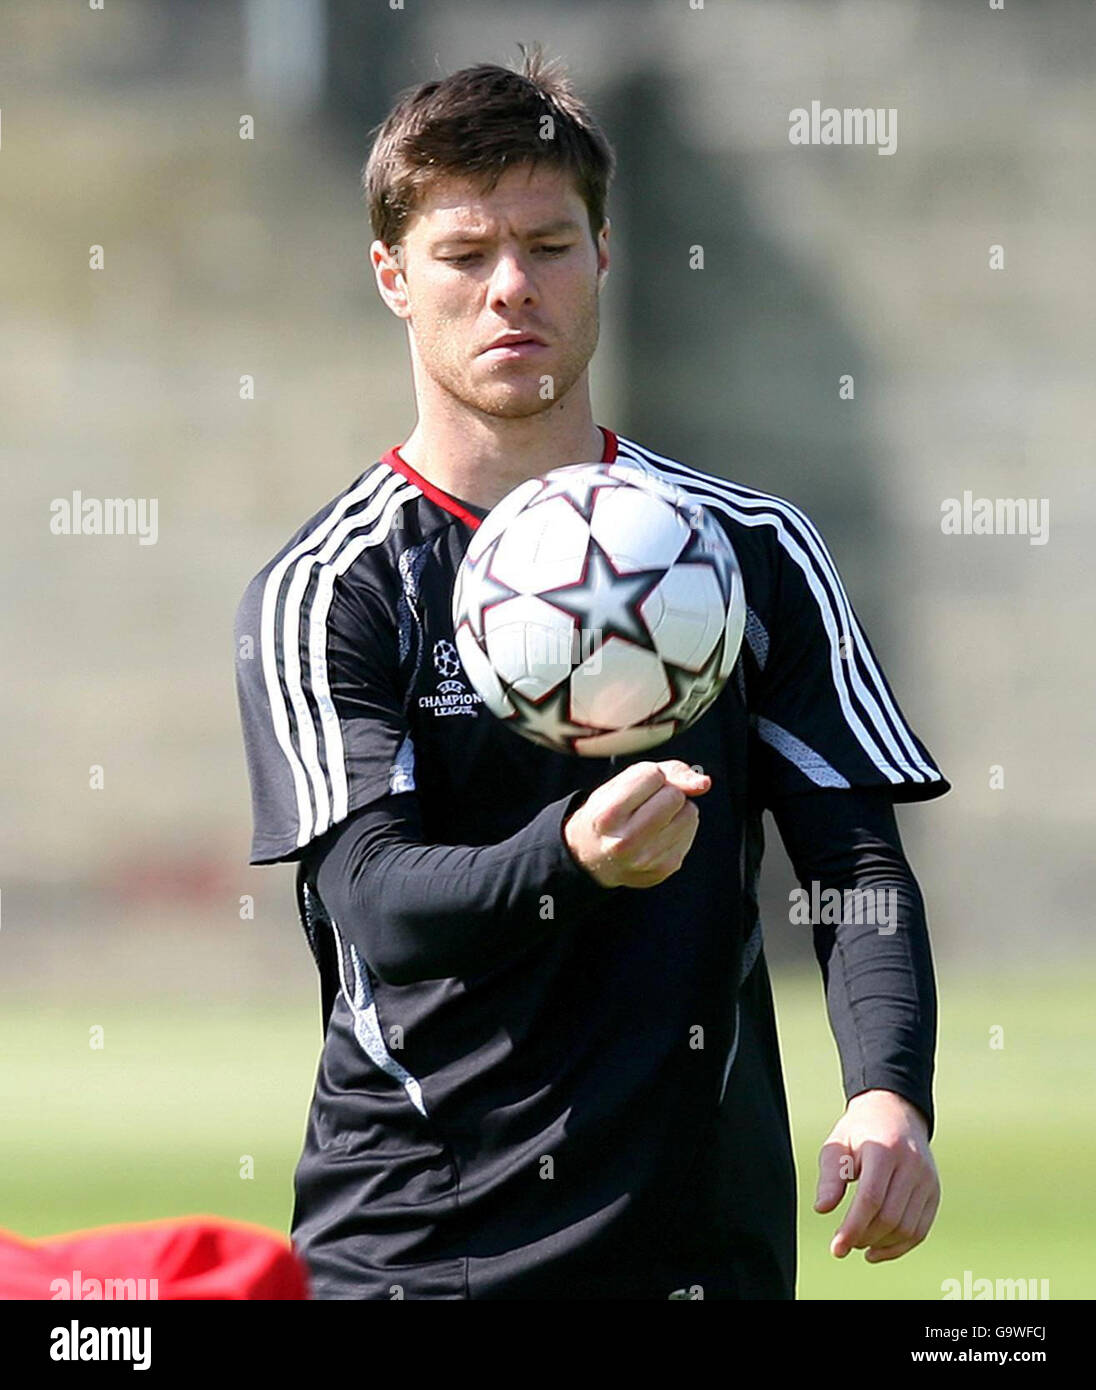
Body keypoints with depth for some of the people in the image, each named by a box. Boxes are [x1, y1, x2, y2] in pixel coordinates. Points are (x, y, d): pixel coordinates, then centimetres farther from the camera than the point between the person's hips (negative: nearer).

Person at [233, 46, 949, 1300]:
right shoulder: (323, 593, -1)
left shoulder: (755, 551, 9)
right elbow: (381, 902, -14)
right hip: (411, 1234, -2)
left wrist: (890, 1091, -15)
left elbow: (858, 861, 4)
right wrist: (574, 861, -34)